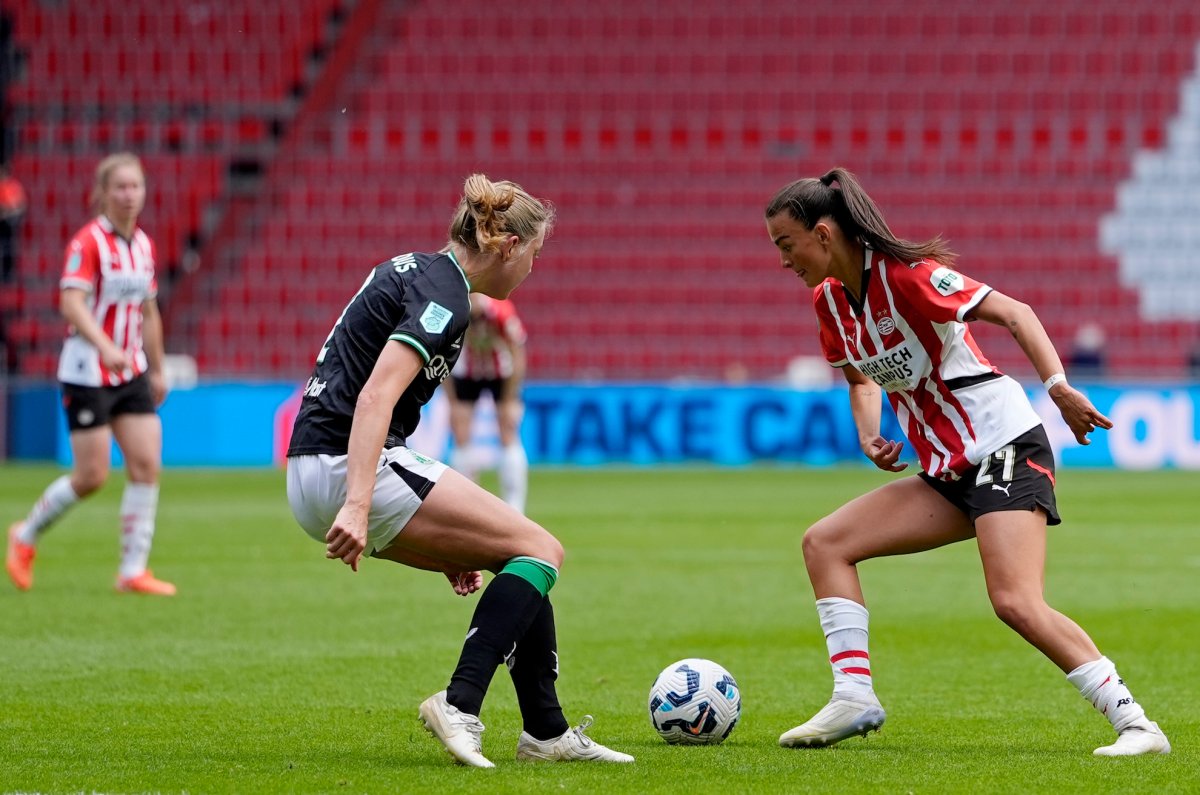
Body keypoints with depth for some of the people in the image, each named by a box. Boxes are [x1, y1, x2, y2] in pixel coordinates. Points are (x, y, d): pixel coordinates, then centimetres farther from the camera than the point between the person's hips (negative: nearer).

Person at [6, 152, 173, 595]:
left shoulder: (144, 245, 9)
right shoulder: (88, 243, -13)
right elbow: (71, 304, -24)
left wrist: (157, 371, 22)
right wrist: (105, 346, -39)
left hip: (132, 372, 7)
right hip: (87, 372, -7)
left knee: (147, 465, -5)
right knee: (91, 476, -5)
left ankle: (133, 571, 0)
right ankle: (25, 536, 19)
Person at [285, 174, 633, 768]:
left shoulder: (413, 271, 18)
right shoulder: (444, 296, -12)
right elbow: (376, 396, -26)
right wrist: (357, 506, -36)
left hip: (312, 477, 10)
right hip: (348, 471, -10)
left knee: (519, 558, 15)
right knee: (540, 551, -7)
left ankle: (546, 731, 17)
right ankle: (459, 706, -17)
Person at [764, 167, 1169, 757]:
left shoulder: (903, 275, -16)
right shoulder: (829, 301, 9)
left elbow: (1011, 312, -20)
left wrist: (1058, 387, -33)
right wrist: (870, 437, 6)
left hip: (1004, 447, -9)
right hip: (949, 471, 9)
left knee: (1015, 602, -23)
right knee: (825, 543, 2)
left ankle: (1136, 726, -20)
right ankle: (853, 698, -3)